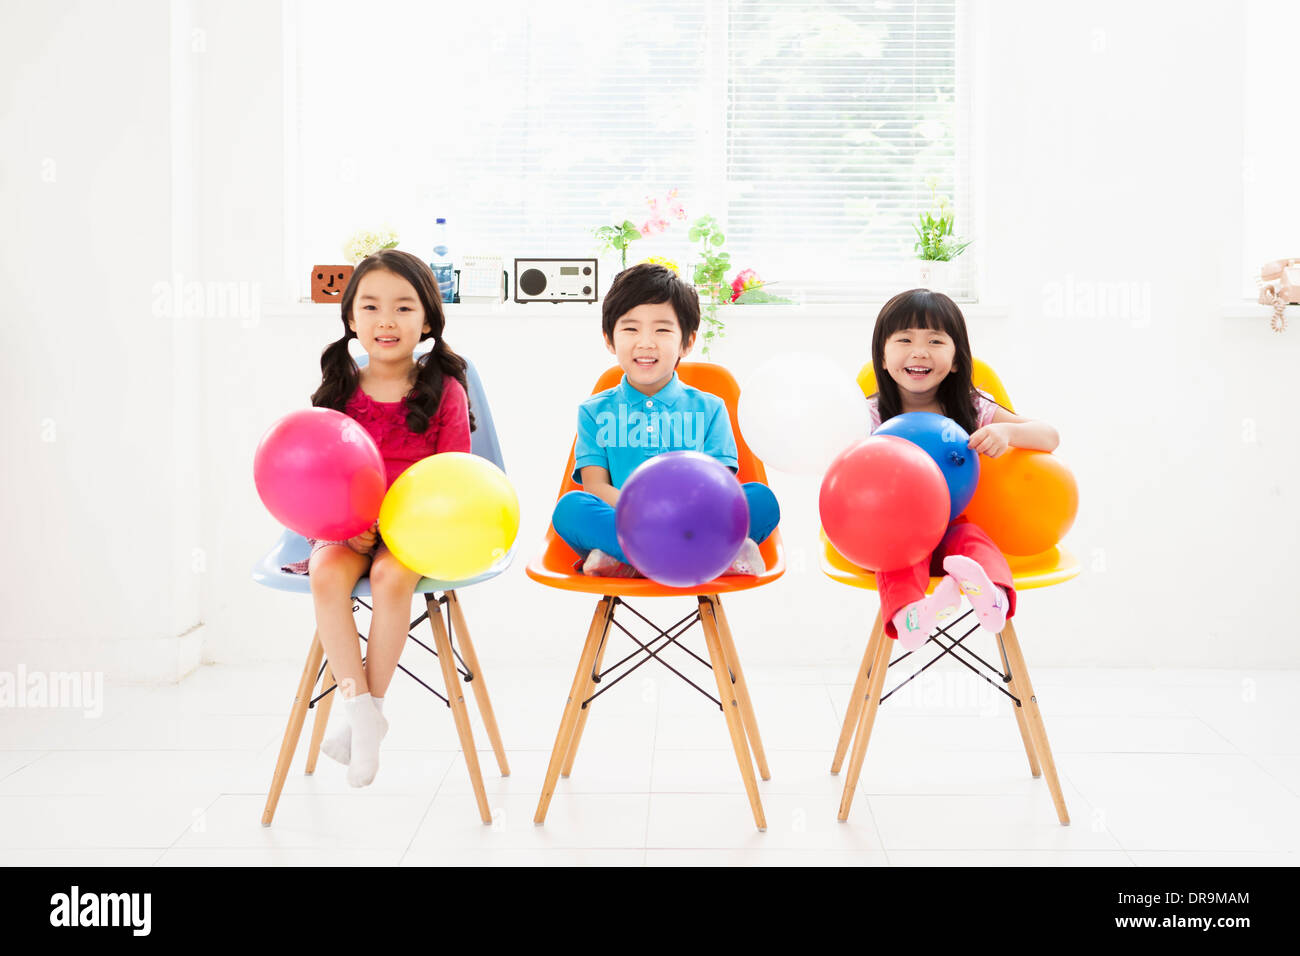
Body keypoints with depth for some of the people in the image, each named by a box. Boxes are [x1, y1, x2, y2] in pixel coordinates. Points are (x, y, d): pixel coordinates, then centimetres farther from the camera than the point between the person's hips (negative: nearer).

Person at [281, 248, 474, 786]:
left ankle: (372, 705, -13)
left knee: (391, 577, -33)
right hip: (345, 529, 2)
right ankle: (361, 712, -17)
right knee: (326, 577, -29)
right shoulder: (338, 392, 6)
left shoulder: (445, 392, -1)